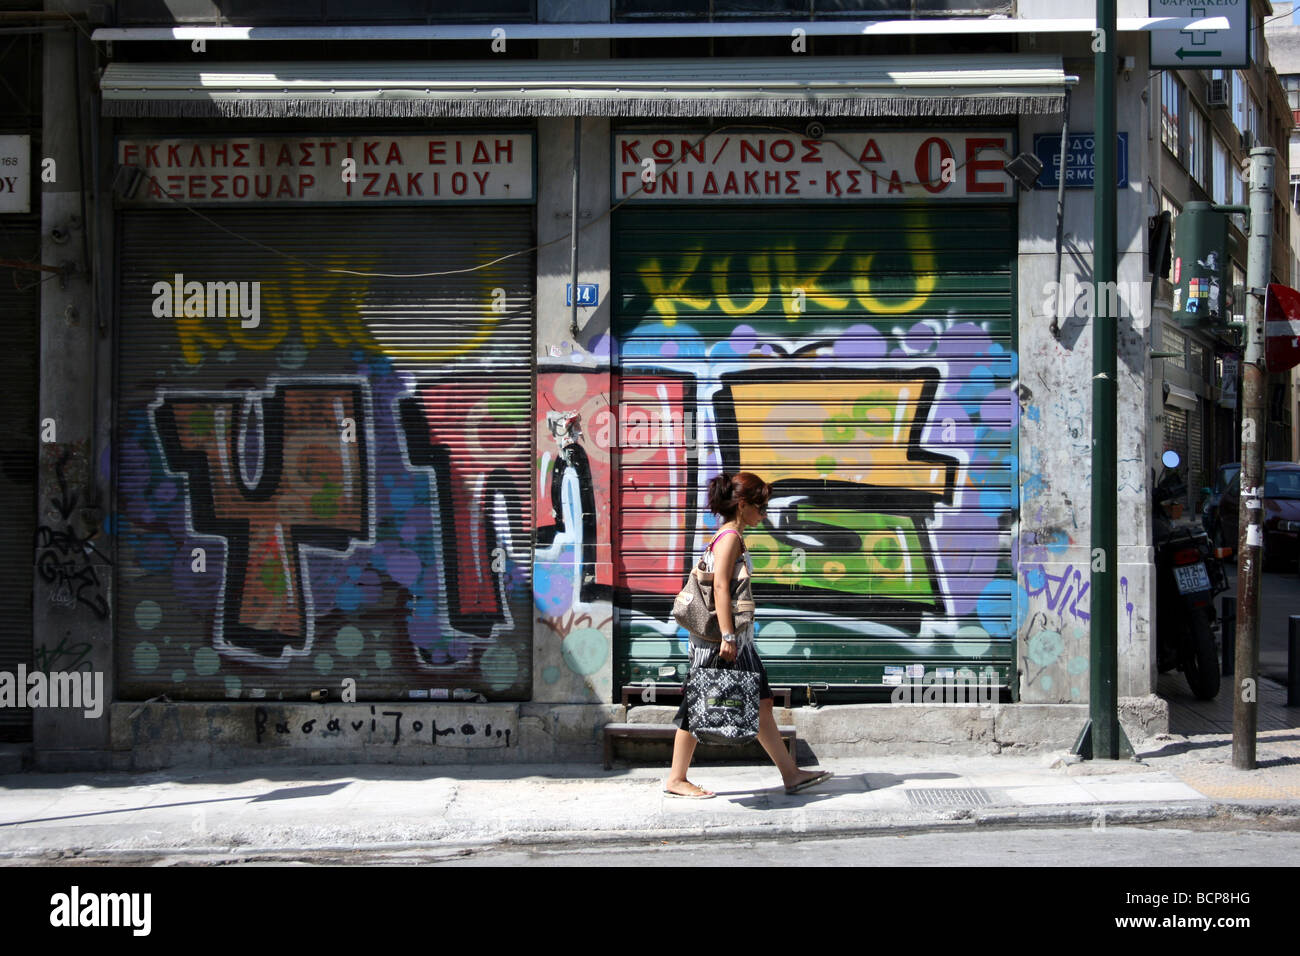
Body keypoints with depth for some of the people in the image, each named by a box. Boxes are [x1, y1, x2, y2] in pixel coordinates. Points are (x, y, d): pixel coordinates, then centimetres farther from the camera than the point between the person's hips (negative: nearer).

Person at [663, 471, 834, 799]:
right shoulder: (730, 538, -15)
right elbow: (720, 588, -22)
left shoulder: (731, 536, 14)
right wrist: (727, 637, -26)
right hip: (717, 639, -10)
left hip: (737, 638, 10)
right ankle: (676, 780, 7)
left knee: (760, 703, 9)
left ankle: (791, 774, 11)